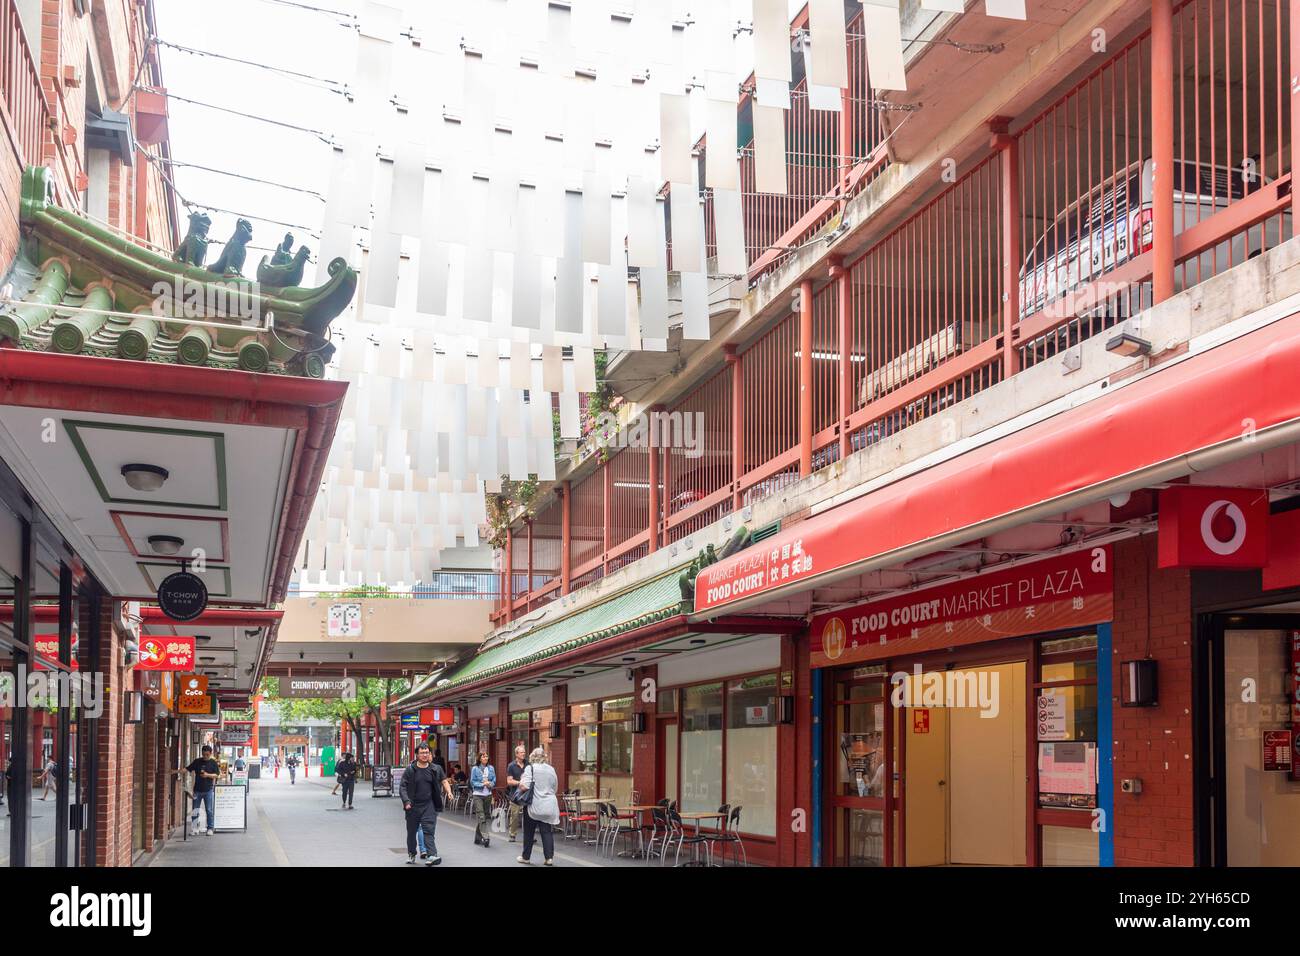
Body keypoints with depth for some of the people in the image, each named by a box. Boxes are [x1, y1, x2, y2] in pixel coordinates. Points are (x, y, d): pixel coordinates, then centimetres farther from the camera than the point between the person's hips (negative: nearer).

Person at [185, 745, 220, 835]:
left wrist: (208, 775, -17)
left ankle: (210, 829, 5)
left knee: (209, 810, -1)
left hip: (208, 790, -2)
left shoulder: (213, 763, 2)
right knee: (194, 811, 5)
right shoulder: (197, 761, 6)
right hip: (197, 790, 2)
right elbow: (188, 769, 5)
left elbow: (217, 775, -1)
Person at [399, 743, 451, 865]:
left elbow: (444, 781, 14)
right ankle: (411, 854, 30)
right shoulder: (410, 770, -3)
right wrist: (406, 801, -16)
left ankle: (432, 855, -19)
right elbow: (403, 787, -4)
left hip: (428, 805, 0)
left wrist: (448, 791, -5)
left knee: (428, 830, -12)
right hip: (413, 805, 0)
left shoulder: (435, 769, 3)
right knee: (412, 831, 12)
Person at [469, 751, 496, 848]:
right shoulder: (475, 769, -4)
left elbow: (494, 780, 7)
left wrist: (490, 784, -14)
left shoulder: (491, 768, 7)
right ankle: (485, 837, -15)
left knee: (487, 815, 8)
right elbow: (472, 782, -5)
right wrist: (482, 784, -16)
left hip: (488, 794, 5)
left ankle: (478, 838, 20)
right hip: (478, 794, -5)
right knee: (481, 817, -12)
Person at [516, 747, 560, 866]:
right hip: (549, 806, 4)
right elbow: (555, 788, 17)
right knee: (547, 831, 5)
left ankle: (526, 856, 19)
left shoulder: (531, 768, -8)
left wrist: (520, 782, 1)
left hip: (534, 806, -4)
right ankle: (549, 857, -3)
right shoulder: (551, 769, 8)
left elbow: (524, 786, -19)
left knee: (529, 832, 9)